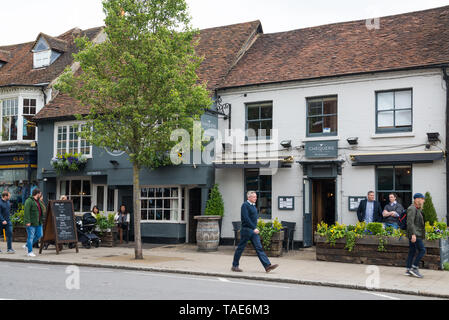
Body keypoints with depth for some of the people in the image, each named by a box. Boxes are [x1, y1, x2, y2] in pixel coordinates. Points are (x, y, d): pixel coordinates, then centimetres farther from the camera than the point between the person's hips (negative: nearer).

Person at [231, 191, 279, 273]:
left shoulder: (253, 205, 14)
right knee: (240, 248, 3)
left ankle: (267, 266, -5)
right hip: (246, 230, -8)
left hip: (254, 230, 8)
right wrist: (254, 228, -26)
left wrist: (255, 228, 18)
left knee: (259, 248, 1)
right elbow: (246, 218, -22)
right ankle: (234, 266, 14)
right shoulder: (245, 205, -12)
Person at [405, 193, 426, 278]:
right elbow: (410, 222, -21)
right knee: (422, 250, -11)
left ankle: (408, 270, 9)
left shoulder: (417, 209, 19)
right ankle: (414, 268, -9)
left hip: (416, 234, 10)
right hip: (414, 234, -10)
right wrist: (413, 234, -27)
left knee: (412, 252, 8)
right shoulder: (412, 209, -12)